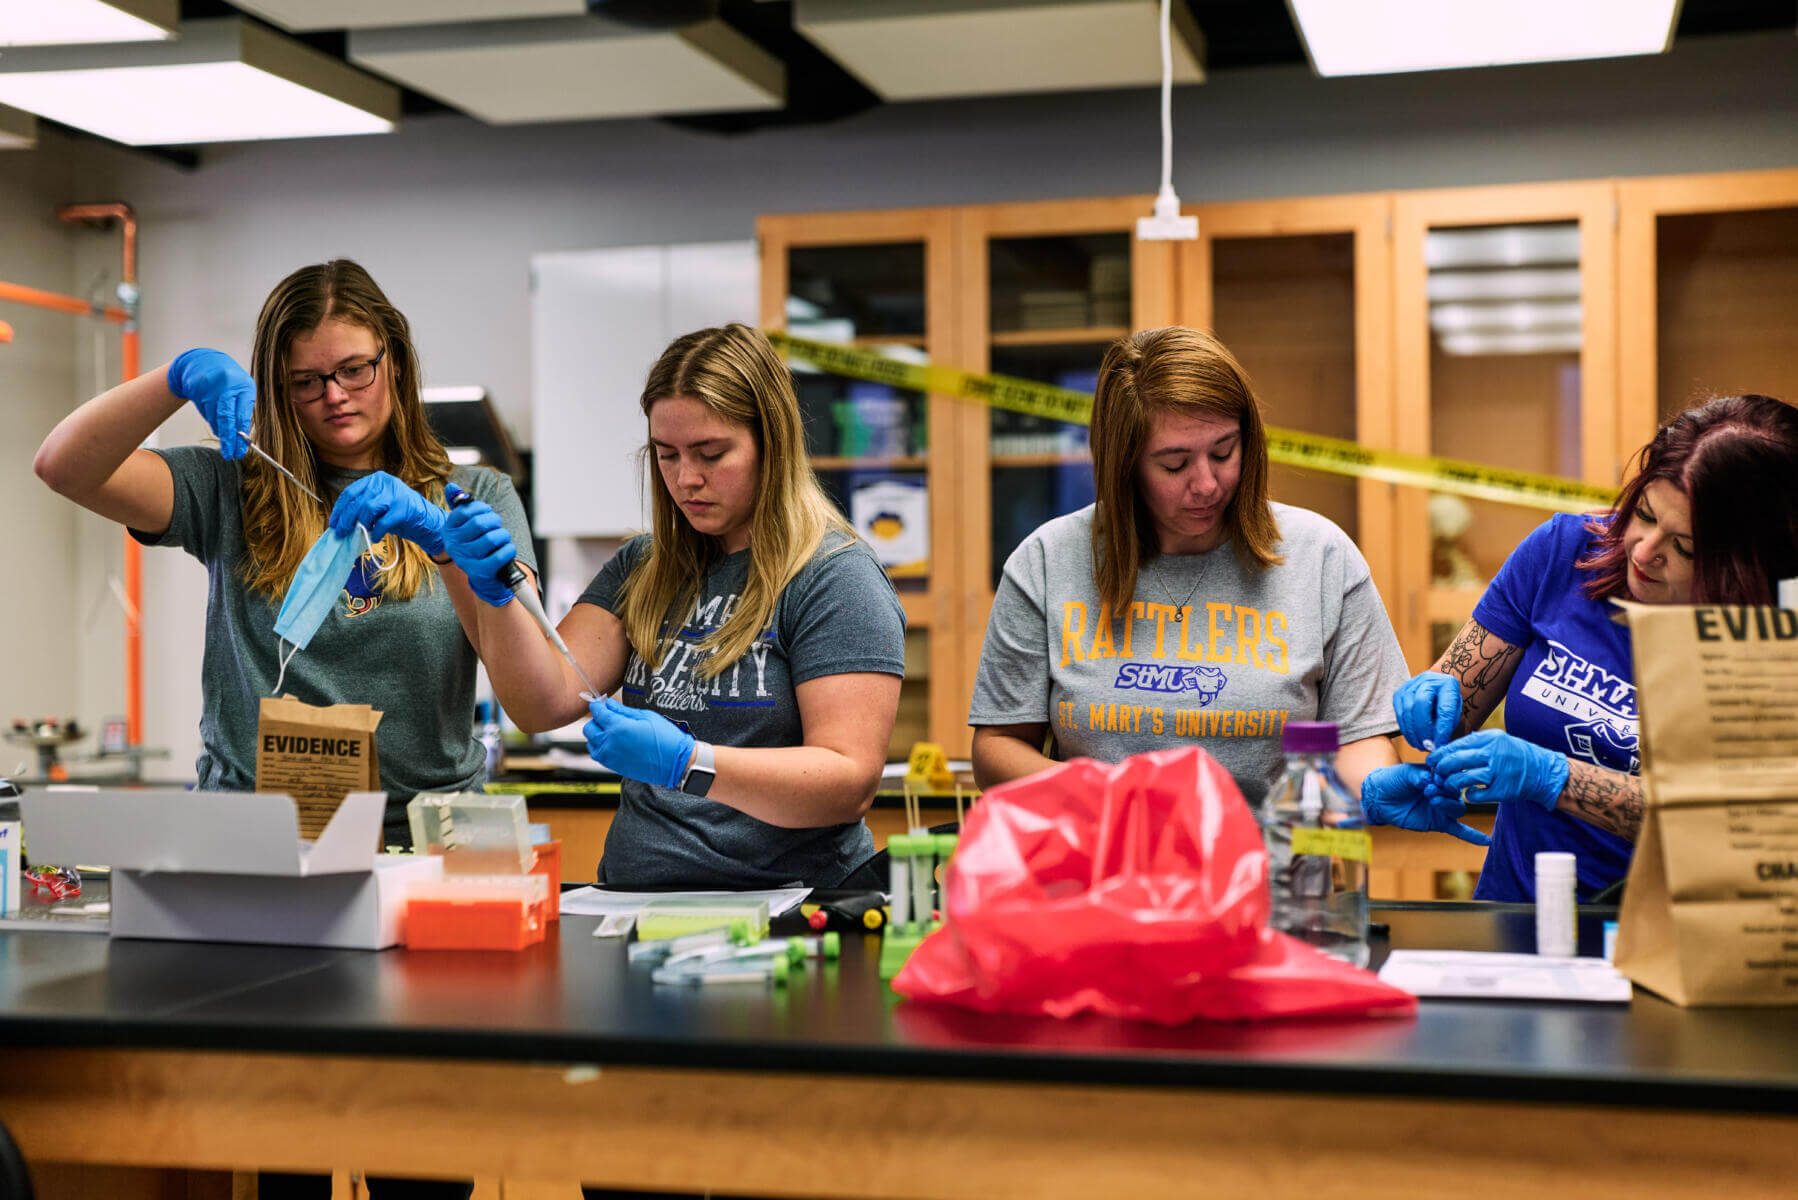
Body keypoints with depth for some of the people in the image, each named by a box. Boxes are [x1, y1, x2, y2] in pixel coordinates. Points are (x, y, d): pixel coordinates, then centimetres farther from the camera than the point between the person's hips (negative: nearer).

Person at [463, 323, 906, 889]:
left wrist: (688, 764, -21)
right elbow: (544, 704, 8)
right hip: (634, 909, 5)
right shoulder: (641, 568, 17)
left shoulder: (836, 577, -2)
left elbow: (851, 783, -11)